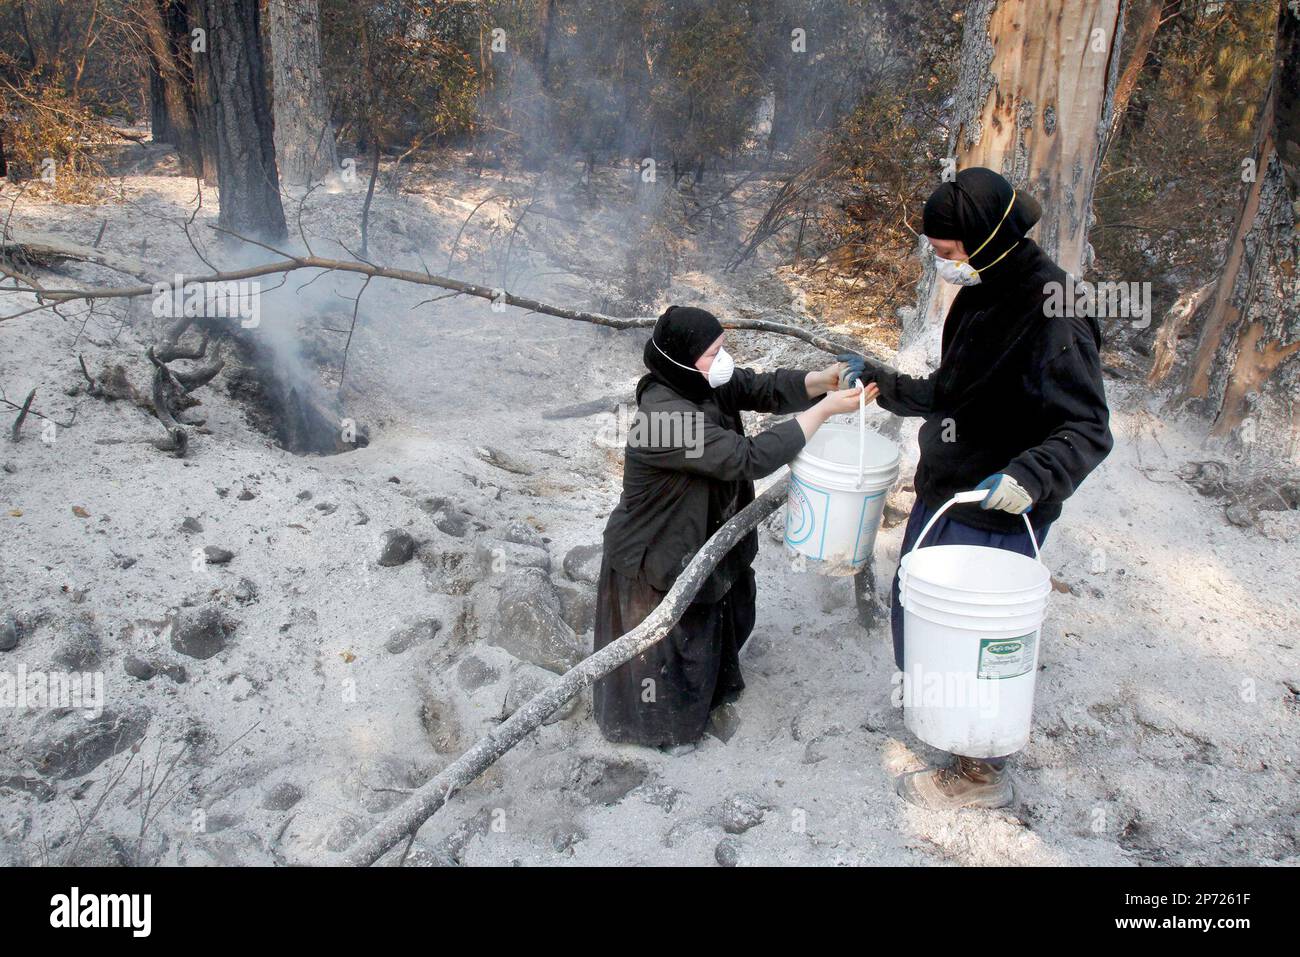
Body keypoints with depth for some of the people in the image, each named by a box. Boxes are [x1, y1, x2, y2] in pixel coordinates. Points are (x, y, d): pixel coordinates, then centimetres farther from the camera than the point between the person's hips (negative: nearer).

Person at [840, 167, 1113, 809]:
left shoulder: (1053, 316, -22)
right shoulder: (980, 297, 6)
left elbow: (1088, 430, -23)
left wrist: (1030, 476, -39)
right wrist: (878, 382, 17)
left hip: (997, 517, -9)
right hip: (941, 495, 9)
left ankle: (981, 774, 26)